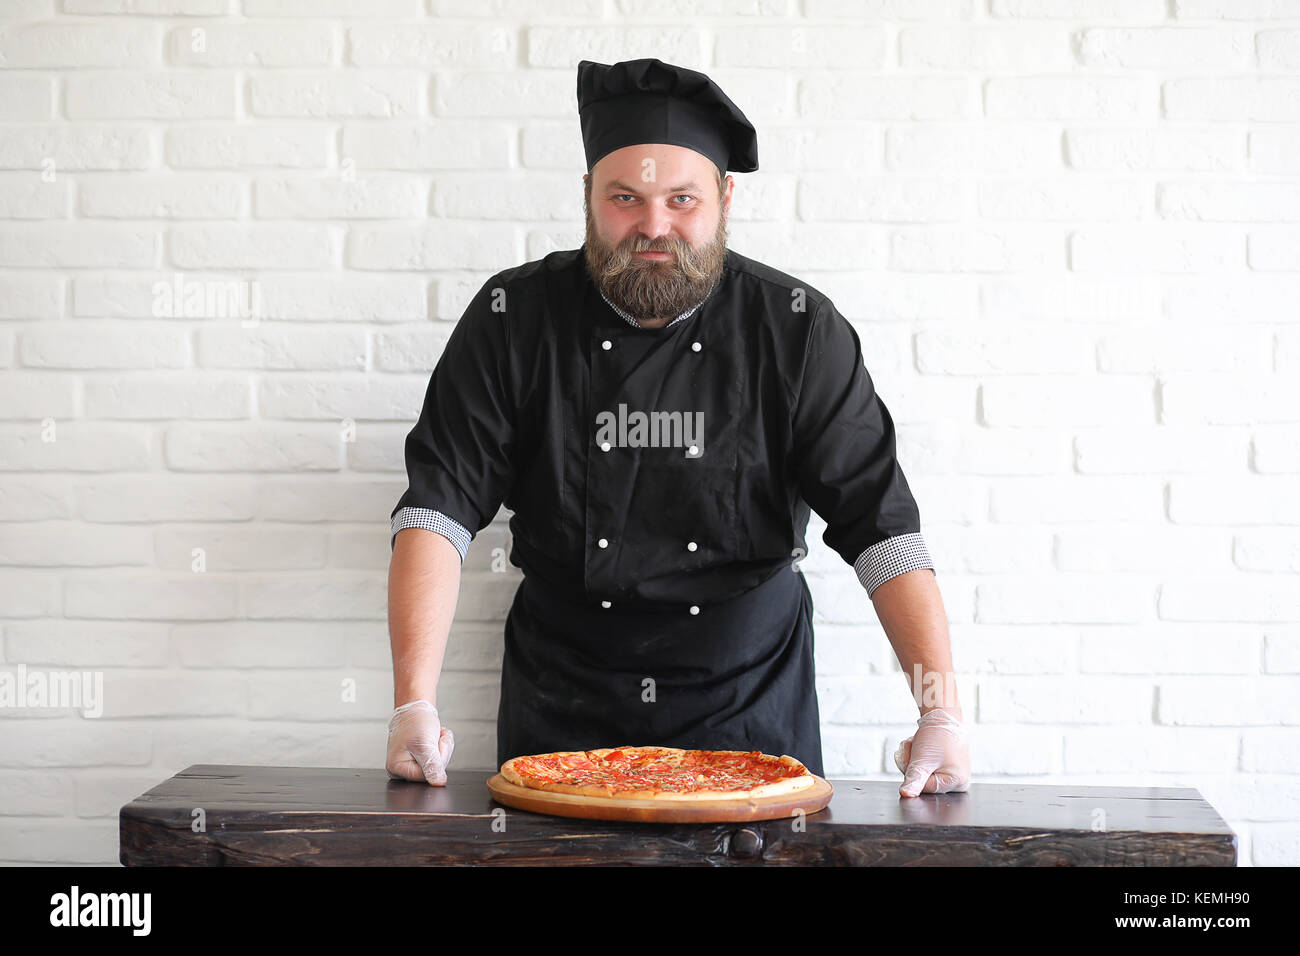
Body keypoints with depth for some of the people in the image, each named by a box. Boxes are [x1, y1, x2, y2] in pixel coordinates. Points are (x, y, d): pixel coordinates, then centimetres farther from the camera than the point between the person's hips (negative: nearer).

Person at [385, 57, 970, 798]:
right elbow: (442, 503, -11)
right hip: (564, 711, 1)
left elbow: (881, 522, -11)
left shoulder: (798, 328, -8)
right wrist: (416, 703, -22)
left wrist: (944, 713, -21)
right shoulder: (515, 319, -7)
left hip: (753, 706, 0)